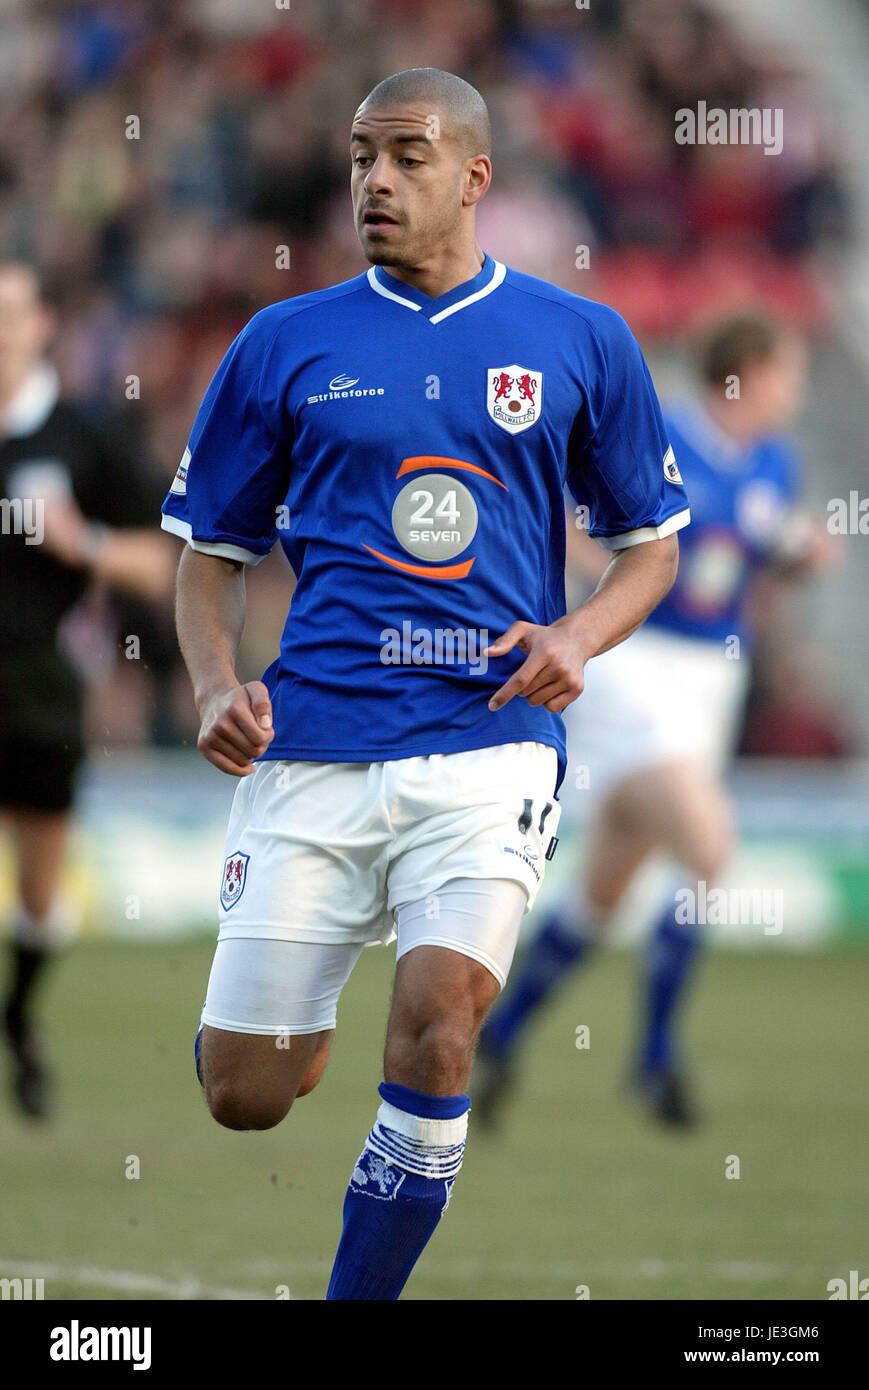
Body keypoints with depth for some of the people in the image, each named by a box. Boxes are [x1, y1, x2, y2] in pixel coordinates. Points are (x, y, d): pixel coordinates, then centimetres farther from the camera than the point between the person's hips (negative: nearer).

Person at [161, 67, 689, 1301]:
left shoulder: (582, 342, 7)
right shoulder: (285, 344, 8)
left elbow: (652, 544, 15)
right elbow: (213, 551, 14)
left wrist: (578, 635, -5)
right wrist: (215, 687, -4)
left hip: (488, 745, -1)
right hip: (309, 749, 1)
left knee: (434, 1032, -22)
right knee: (244, 1096, 1)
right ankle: (299, 1007, 39)